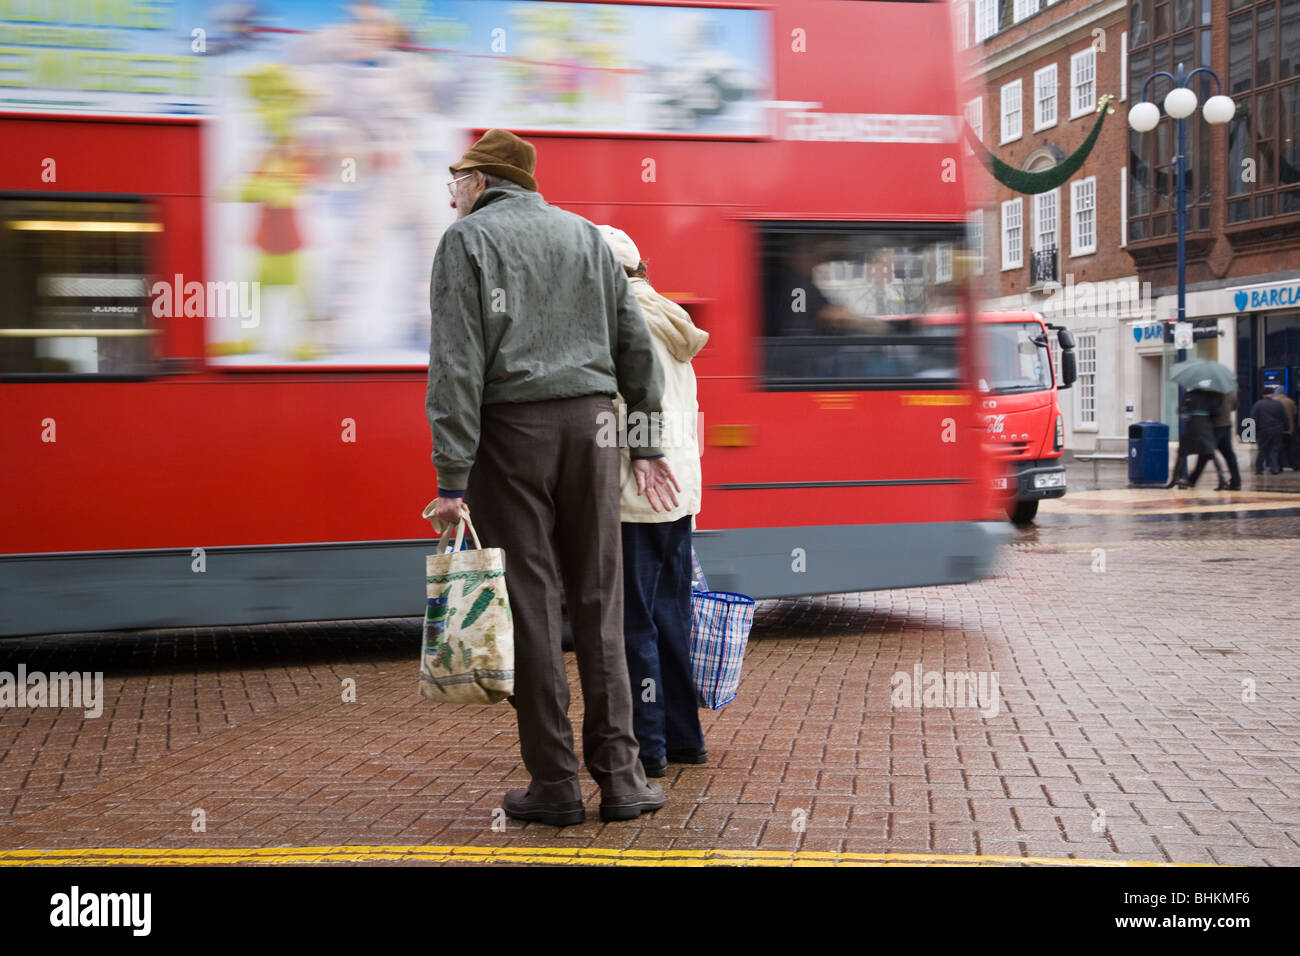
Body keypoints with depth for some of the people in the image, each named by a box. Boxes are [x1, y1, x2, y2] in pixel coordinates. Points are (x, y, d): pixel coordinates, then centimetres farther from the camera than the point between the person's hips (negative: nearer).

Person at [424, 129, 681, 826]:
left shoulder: (467, 239, 1)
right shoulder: (585, 234, 16)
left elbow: (457, 363, -9)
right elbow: (635, 345, 13)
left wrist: (452, 474, -12)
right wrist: (647, 443, 17)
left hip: (511, 428, -4)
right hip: (590, 422, 4)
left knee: (530, 603, 0)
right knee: (599, 599, 7)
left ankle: (555, 783, 4)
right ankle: (619, 774, 7)